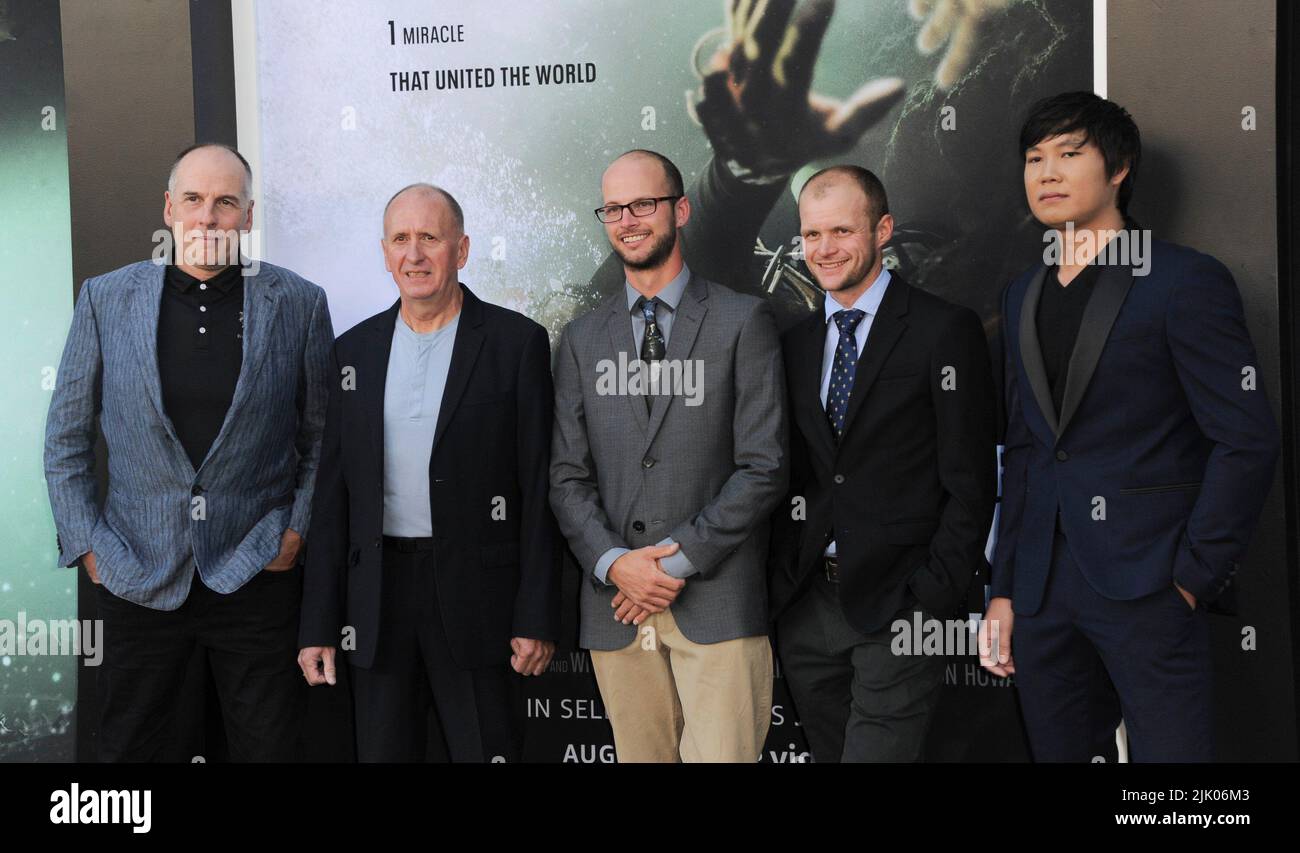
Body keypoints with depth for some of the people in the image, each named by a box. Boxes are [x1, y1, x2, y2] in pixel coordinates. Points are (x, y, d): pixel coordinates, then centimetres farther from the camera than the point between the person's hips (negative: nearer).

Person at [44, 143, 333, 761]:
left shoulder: (299, 304, -1)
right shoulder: (105, 299, 1)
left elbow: (322, 436, 7)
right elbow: (66, 438, 8)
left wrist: (298, 530, -1)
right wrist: (85, 544, 2)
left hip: (257, 573, 0)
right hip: (137, 576, 1)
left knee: (267, 747, 8)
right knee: (129, 748, 11)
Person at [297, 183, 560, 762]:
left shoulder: (517, 343, -2)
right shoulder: (353, 351, 9)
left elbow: (540, 489, -4)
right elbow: (332, 497, 9)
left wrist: (537, 618, -9)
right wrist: (318, 626, 5)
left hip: (475, 600, -3)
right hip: (378, 601, 4)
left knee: (486, 749, 2)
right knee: (382, 751, 11)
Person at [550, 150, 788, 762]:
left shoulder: (742, 321, 3)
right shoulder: (582, 339, 14)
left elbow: (763, 467, -4)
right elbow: (568, 477, 10)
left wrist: (679, 559, -10)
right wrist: (614, 564, -7)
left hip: (715, 602, -3)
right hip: (615, 605, 3)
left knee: (722, 755, -8)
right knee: (639, 754, 6)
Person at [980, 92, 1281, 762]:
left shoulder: (1186, 281, -5)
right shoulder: (1022, 297, 14)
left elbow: (1248, 441, -9)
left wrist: (1194, 576, -11)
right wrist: (1004, 591, 10)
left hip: (1146, 588, -6)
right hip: (1042, 593, 6)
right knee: (1056, 749, 12)